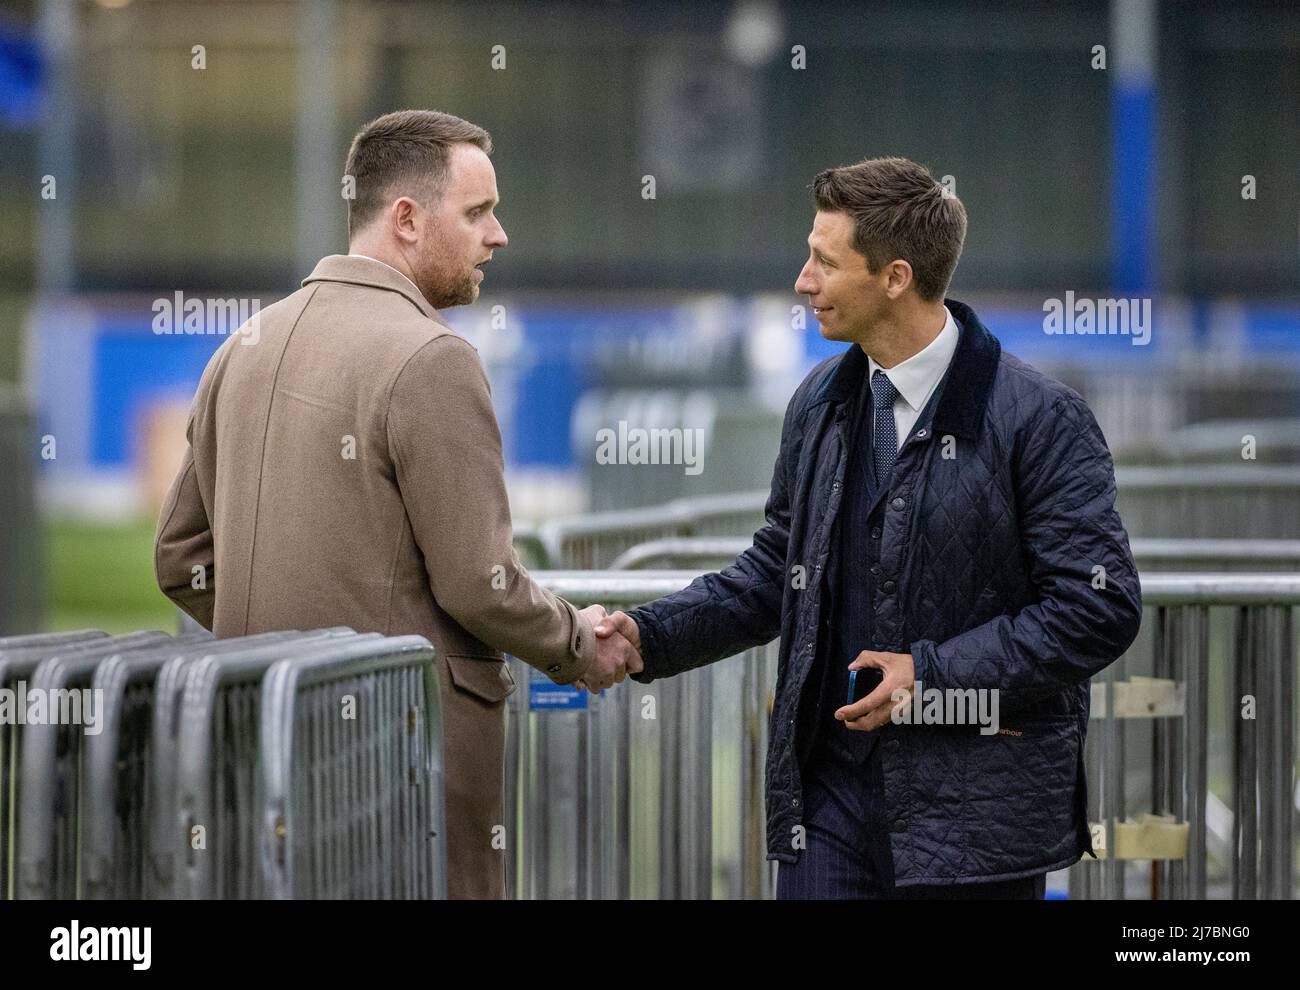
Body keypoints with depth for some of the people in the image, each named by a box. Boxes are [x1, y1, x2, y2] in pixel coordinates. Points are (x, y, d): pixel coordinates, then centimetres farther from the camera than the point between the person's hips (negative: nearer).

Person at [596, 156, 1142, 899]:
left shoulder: (1039, 418, -11)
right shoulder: (823, 401, 11)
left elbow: (1101, 607, -13)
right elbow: (777, 570, 20)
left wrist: (934, 673, -16)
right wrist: (649, 636, 6)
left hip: (975, 808, -5)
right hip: (834, 785, 5)